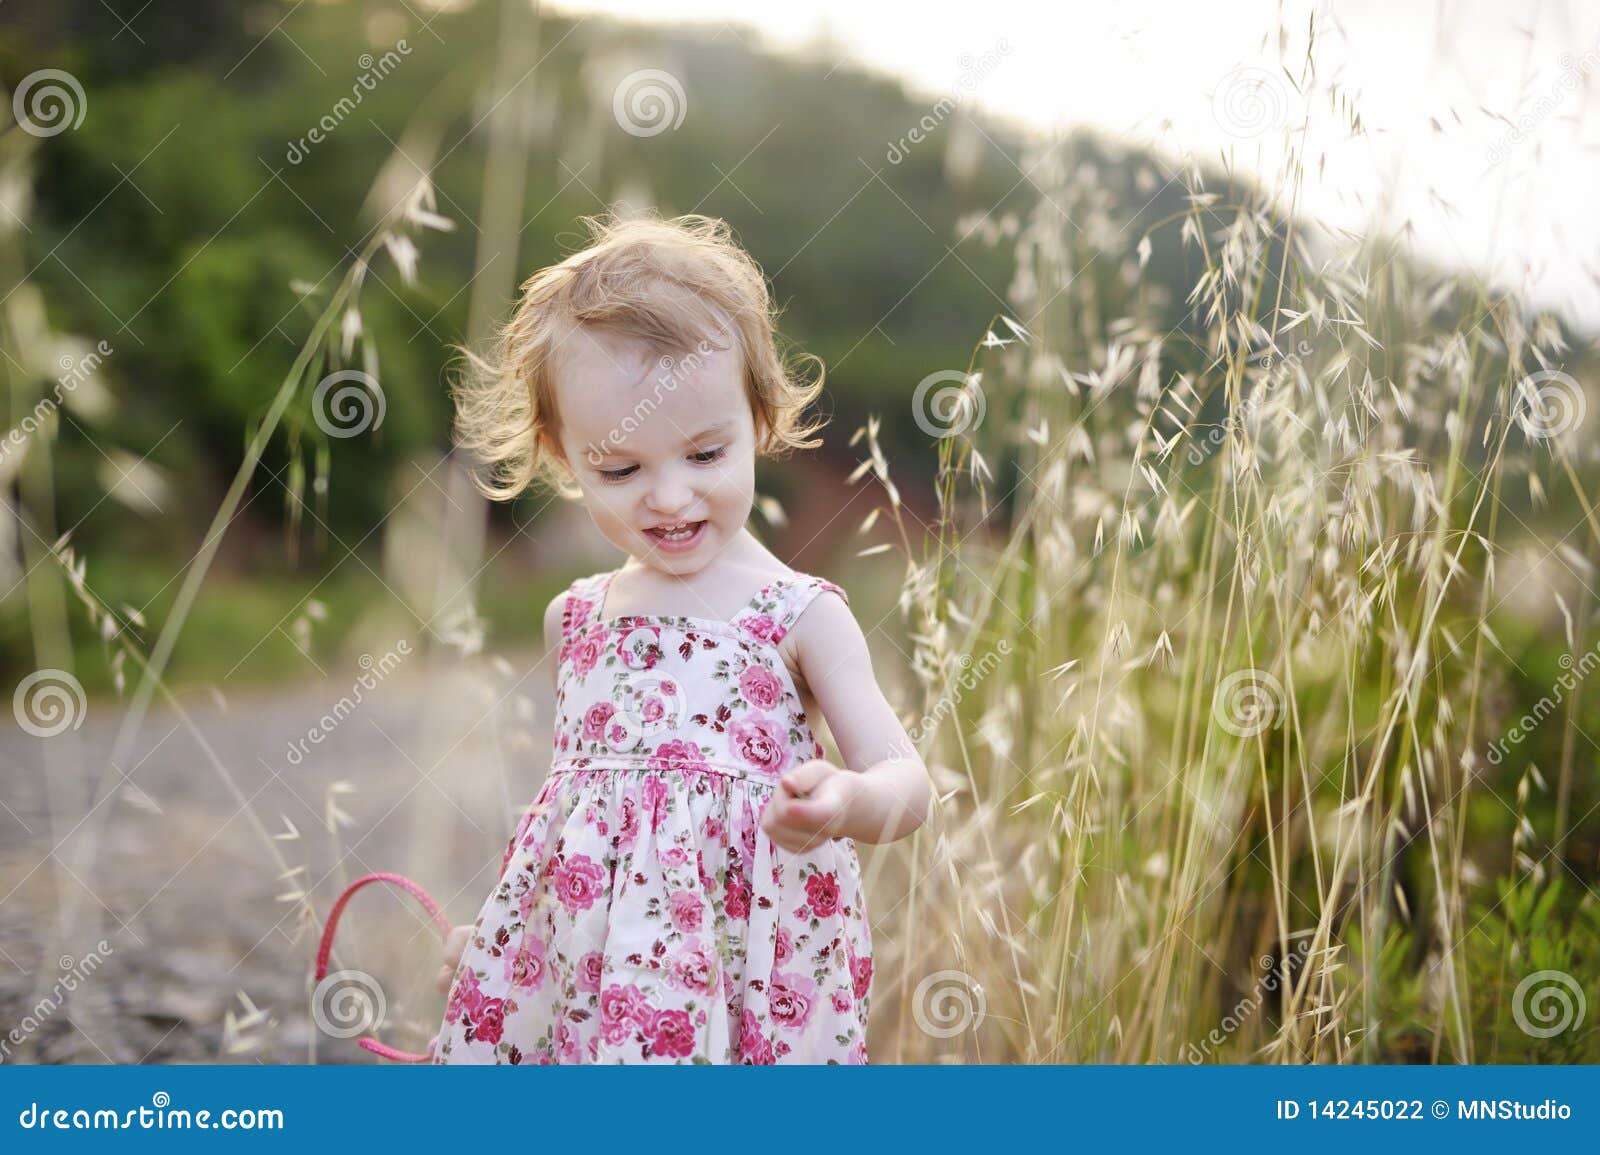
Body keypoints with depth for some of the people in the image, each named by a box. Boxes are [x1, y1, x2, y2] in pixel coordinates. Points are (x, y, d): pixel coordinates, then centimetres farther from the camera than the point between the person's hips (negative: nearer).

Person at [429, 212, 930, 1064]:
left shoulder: (800, 616, -8)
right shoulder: (576, 620, 6)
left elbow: (907, 785, -13)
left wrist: (849, 802, -35)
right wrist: (485, 925, 22)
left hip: (745, 968, -4)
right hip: (572, 967, 4)